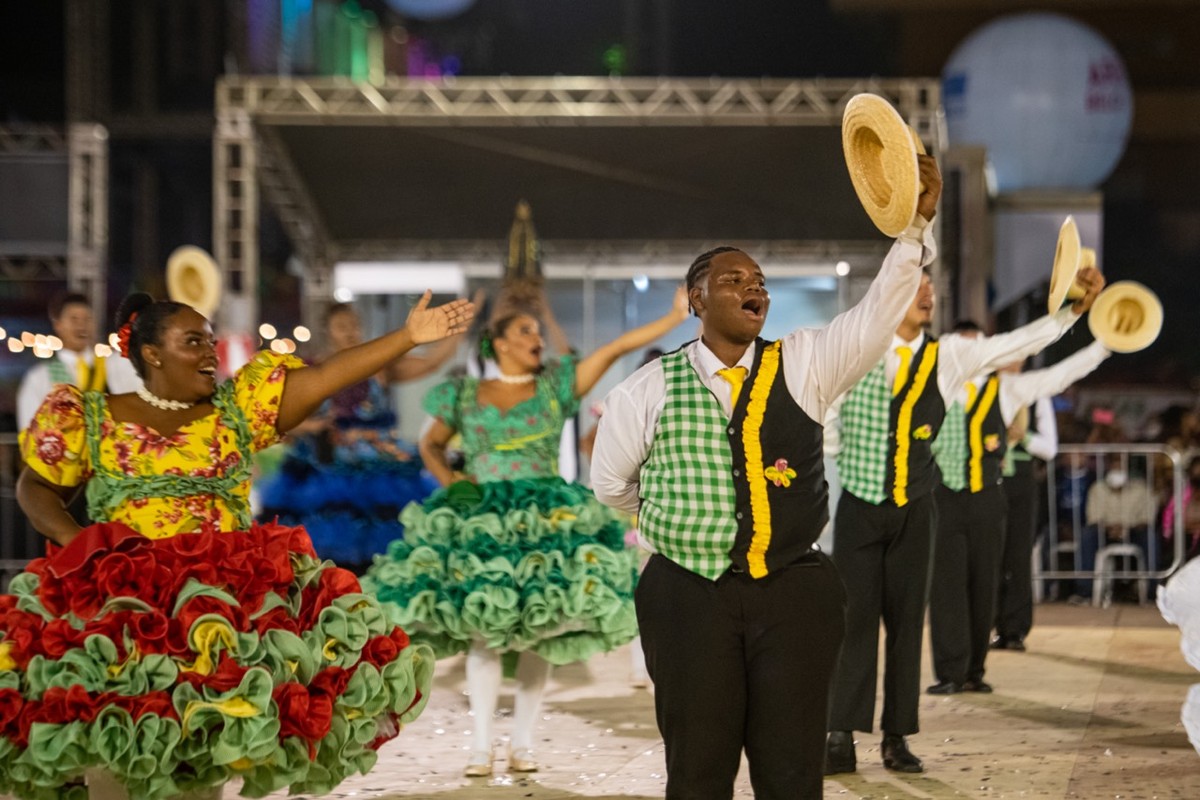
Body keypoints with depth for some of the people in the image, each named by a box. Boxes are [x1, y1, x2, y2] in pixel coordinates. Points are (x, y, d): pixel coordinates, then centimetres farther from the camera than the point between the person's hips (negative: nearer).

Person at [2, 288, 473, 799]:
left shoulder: (239, 408, 11)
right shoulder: (91, 418, 9)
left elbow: (326, 377, 5)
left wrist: (408, 335, -3)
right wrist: (72, 539, -5)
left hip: (229, 586, 2)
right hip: (119, 587, -2)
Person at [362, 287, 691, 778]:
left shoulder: (556, 385, 6)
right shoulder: (464, 394, 9)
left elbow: (615, 349, -1)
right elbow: (430, 445, 19)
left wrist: (676, 316, -8)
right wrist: (447, 478, -1)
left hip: (544, 519, 0)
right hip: (478, 518, 0)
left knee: (538, 634, -2)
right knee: (482, 634, -5)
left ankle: (522, 743, 5)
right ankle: (481, 745, -1)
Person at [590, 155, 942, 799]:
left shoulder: (804, 365, 3)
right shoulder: (651, 389, 2)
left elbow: (880, 311, -13)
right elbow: (610, 482, 16)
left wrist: (915, 224, -26)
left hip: (793, 594, 1)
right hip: (689, 596, -1)